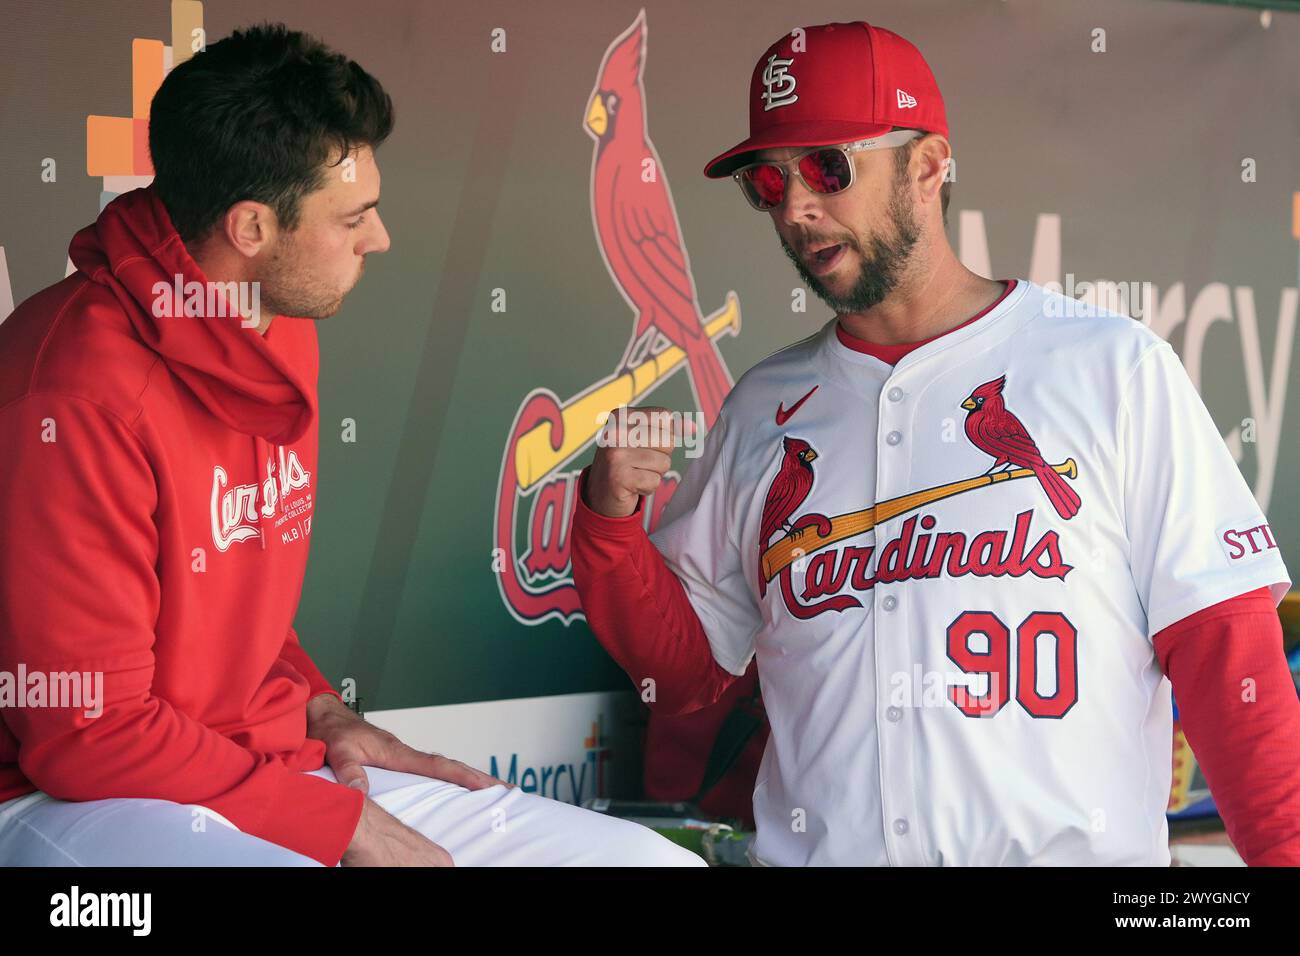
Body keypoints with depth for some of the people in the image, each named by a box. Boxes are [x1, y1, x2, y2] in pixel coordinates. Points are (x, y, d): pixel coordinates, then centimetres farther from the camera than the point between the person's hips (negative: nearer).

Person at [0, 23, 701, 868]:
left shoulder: (284, 337, 9)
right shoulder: (81, 395, -20)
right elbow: (87, 735, -19)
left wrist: (320, 712, 5)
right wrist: (344, 825, -15)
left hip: (269, 764, 9)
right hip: (83, 800, -9)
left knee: (655, 858, 1)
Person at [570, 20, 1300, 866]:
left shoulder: (1113, 371, -1)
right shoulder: (763, 412, 11)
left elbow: (1225, 654, -4)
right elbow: (685, 670, 14)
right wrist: (611, 522, -1)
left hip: (1067, 846, -3)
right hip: (812, 848, 3)